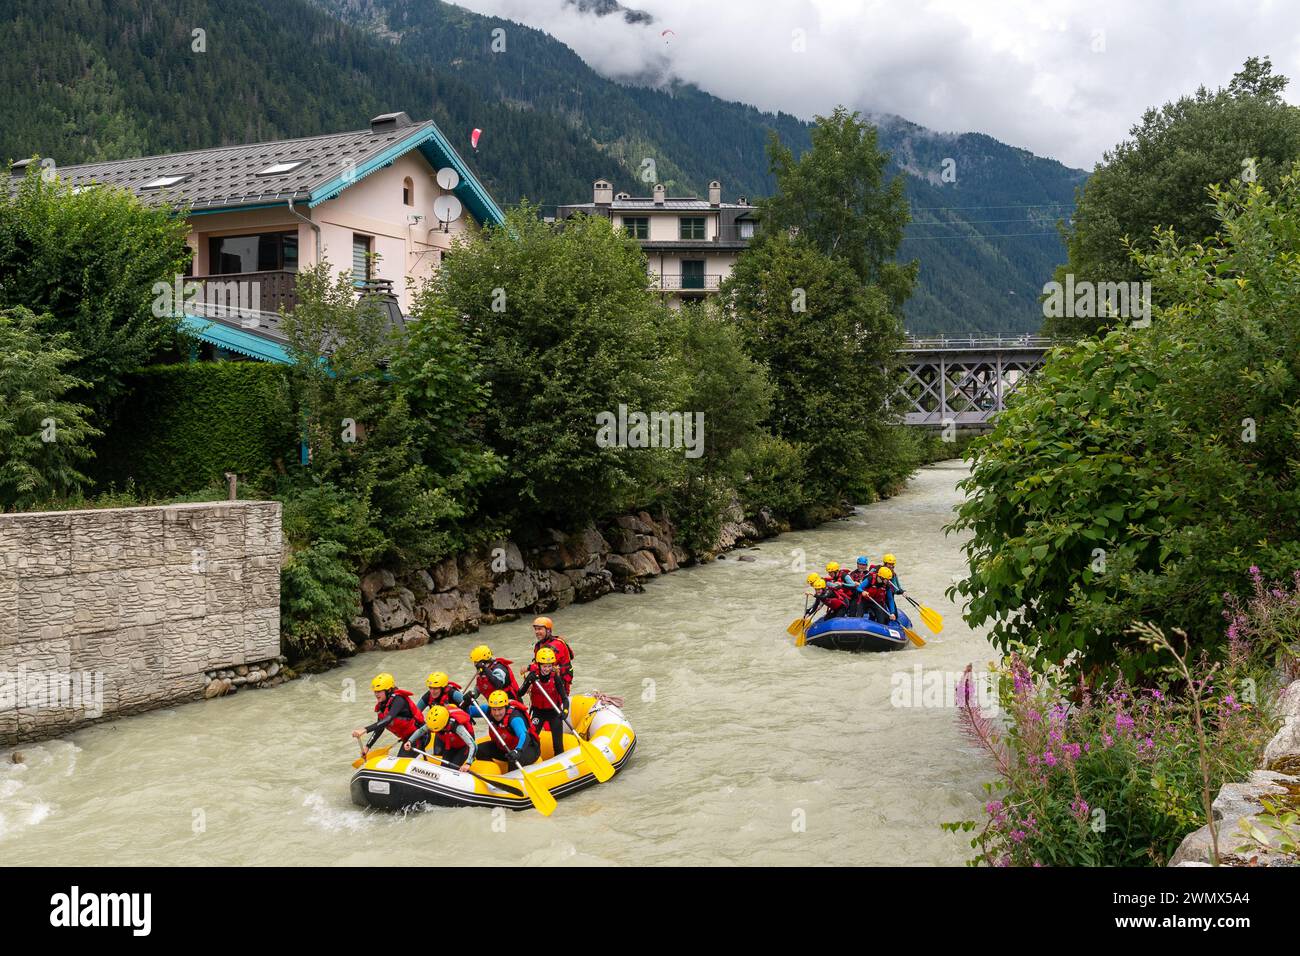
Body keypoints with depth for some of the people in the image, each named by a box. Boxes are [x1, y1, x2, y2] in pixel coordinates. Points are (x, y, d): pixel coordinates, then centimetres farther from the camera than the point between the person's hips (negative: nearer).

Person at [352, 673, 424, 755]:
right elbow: (380, 727, 7)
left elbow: (388, 719, -38)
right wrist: (368, 746, -2)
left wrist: (365, 730, -47)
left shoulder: (398, 700, -24)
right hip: (406, 738, 9)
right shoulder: (382, 705, 2)